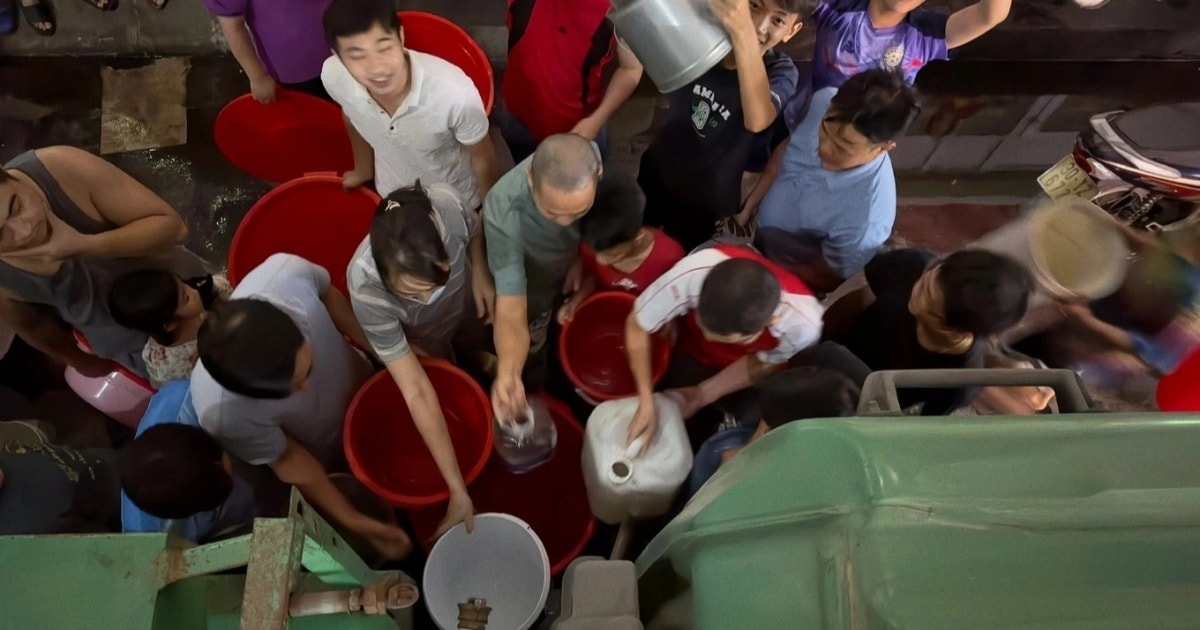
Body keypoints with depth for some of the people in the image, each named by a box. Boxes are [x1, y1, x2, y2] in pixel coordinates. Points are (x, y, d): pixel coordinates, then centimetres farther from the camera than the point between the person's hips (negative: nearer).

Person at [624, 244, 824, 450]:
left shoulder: (802, 325, -40)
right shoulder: (693, 273, -44)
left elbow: (762, 364, -16)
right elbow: (636, 326, -26)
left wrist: (704, 394, -19)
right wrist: (646, 404, -30)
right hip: (693, 354, 0)